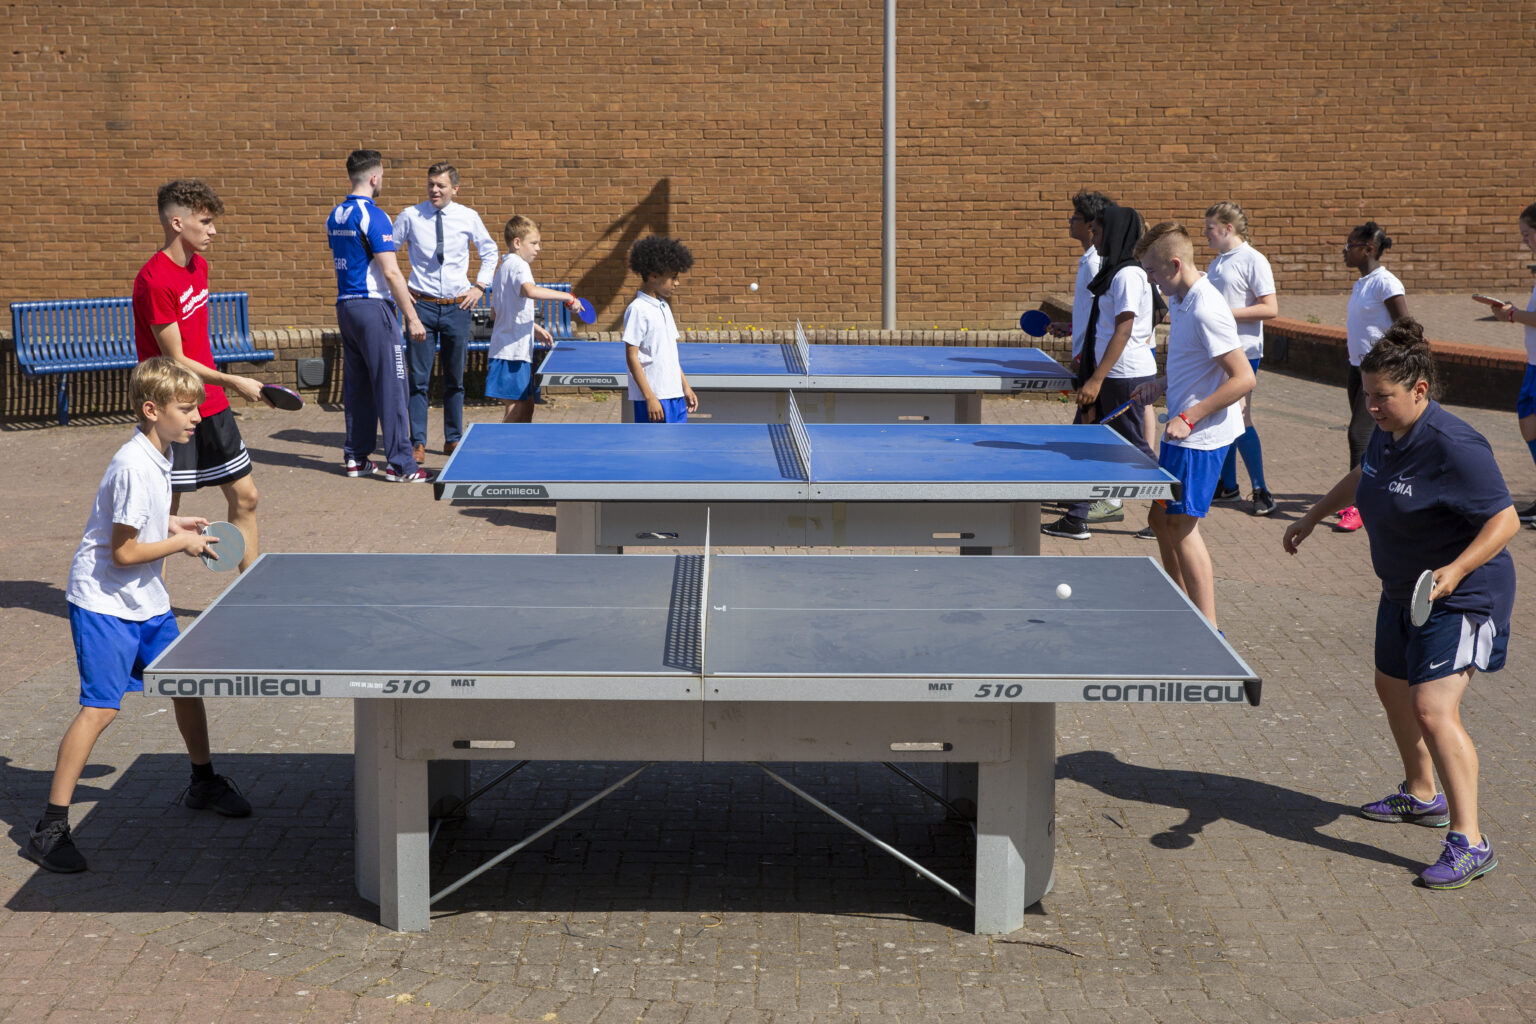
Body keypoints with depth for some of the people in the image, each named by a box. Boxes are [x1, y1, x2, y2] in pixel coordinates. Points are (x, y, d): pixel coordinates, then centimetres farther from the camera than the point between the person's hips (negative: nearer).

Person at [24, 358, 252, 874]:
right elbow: (124, 552, -23)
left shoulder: (158, 455, 4)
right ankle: (50, 828, -7)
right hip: (104, 604, -9)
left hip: (146, 601, 9)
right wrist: (182, 542, -13)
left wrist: (170, 522, 6)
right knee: (100, 708, -13)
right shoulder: (135, 467, -25)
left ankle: (203, 782, 37)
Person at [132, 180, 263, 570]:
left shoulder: (199, 265, 8)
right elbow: (175, 362, -18)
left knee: (244, 496, 11)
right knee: (166, 511, -2)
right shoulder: (155, 281, -19)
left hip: (211, 404, 9)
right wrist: (232, 382, -18)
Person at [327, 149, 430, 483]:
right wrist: (412, 317, -15)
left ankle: (355, 457, 16)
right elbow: (390, 271, -18)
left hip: (345, 305, 8)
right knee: (390, 386, -5)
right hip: (373, 306, -8)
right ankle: (400, 464, -3)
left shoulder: (335, 216, 12)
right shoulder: (373, 217, -14)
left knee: (356, 383, 13)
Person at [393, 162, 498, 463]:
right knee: (419, 378, -4)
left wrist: (480, 286, 7)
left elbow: (489, 251, 17)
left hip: (458, 306, 1)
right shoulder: (410, 216, -2)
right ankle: (417, 443, 1)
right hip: (422, 304, -1)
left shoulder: (468, 217, 2)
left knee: (455, 379, 10)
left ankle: (453, 440, 21)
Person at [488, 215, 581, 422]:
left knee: (526, 405, 14)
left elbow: (495, 311, 25)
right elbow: (530, 290, -36)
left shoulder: (504, 267, 19)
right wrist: (567, 297, -30)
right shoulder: (518, 265, -12)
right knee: (516, 407, -9)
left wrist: (534, 328, 25)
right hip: (513, 351, -10)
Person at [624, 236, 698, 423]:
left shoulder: (664, 307, 15)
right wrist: (649, 397, -17)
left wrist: (685, 386, 19)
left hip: (676, 396, 8)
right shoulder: (638, 310, -11)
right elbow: (632, 357, -13)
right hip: (653, 400, -8)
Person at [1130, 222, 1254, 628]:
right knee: (1161, 518, 16)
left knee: (1182, 523, -10)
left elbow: (1243, 378, -23)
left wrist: (1189, 418, -24)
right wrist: (1162, 383, 8)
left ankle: (1209, 631, -6)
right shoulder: (1180, 302, 9)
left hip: (1202, 435, -10)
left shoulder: (1206, 311, -21)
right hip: (1183, 431, 10)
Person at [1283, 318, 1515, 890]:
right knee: (1393, 691, 23)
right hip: (1404, 591, 10)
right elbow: (1362, 477, 22)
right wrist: (1313, 517, 28)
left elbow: (1505, 520, -26)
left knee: (1433, 711, -21)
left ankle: (1469, 842, -14)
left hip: (1459, 600, -10)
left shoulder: (1454, 448, -27)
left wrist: (1455, 570, -38)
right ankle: (1422, 797, 45)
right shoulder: (1387, 434, 0)